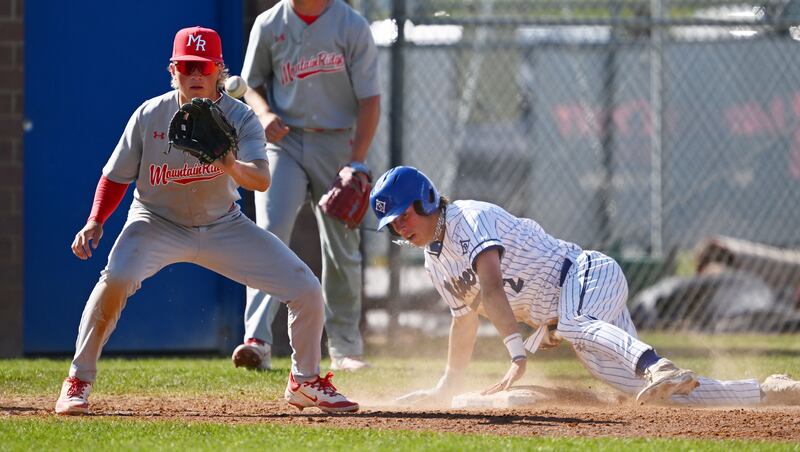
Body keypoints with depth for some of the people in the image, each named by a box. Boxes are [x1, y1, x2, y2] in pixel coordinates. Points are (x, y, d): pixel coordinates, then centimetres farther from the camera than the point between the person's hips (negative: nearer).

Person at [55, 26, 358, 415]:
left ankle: (305, 383, 19)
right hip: (158, 223, -2)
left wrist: (232, 167, -52)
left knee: (306, 290, -7)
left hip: (223, 226, 2)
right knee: (117, 277, -34)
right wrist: (95, 221, -19)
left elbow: (262, 180, -30)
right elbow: (116, 177, -3)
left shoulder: (239, 118, -15)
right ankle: (78, 383, -18)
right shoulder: (150, 116, -15)